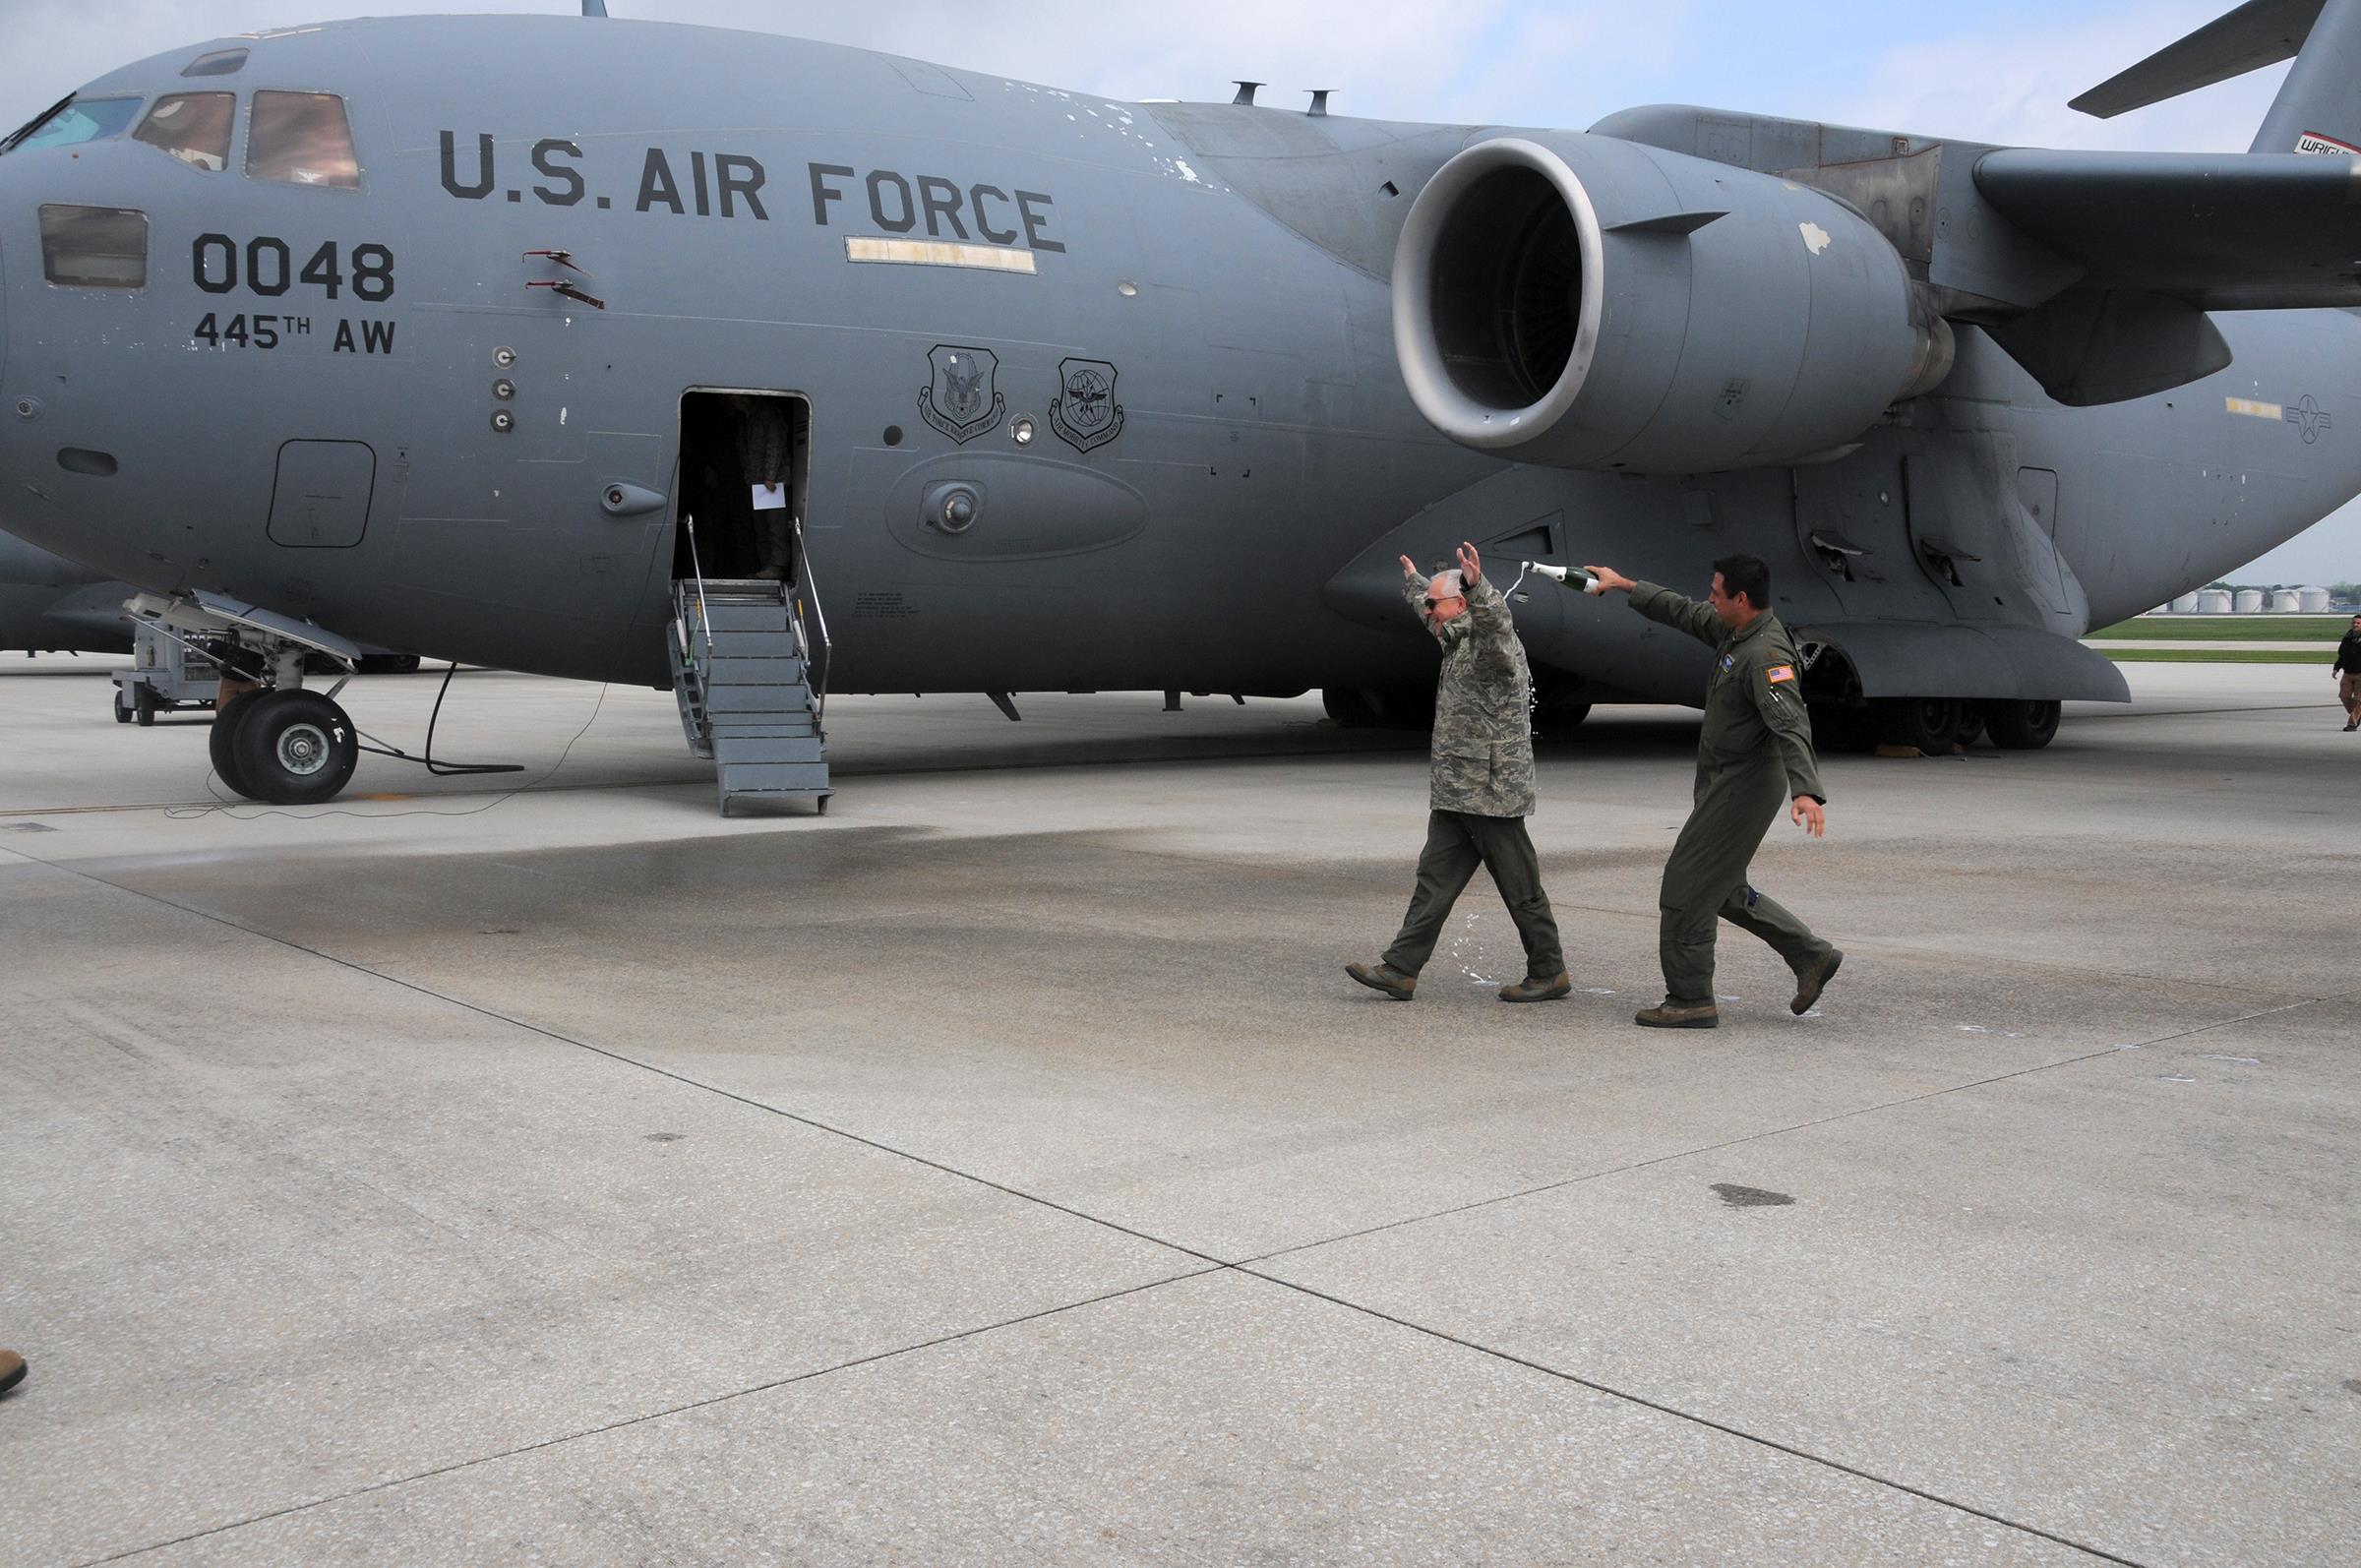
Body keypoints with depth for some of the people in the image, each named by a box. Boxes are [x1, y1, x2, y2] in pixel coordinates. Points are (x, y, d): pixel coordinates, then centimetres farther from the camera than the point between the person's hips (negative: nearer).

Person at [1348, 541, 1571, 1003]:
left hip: (1492, 793, -9)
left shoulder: (1495, 645, -13)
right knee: (1434, 878, 5)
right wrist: (1412, 583, 54)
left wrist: (1477, 587, -56)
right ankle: (1400, 970, 5)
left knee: (1521, 889, 1)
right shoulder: (1458, 640, 16)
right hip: (1455, 793, 9)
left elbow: (1495, 623, -38)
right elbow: (1433, 620, 38)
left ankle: (1549, 974, 12)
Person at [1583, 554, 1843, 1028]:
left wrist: (1806, 791, -48)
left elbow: (1791, 726, -36)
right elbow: (1684, 613, 23)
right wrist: (1626, 586, 27)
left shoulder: (1766, 655, -24)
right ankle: (1811, 955, 24)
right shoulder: (1735, 628, 5)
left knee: (1686, 886, -6)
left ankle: (1690, 1001, 2)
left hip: (1745, 785, -10)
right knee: (1723, 889, 18)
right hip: (1721, 778, 10)